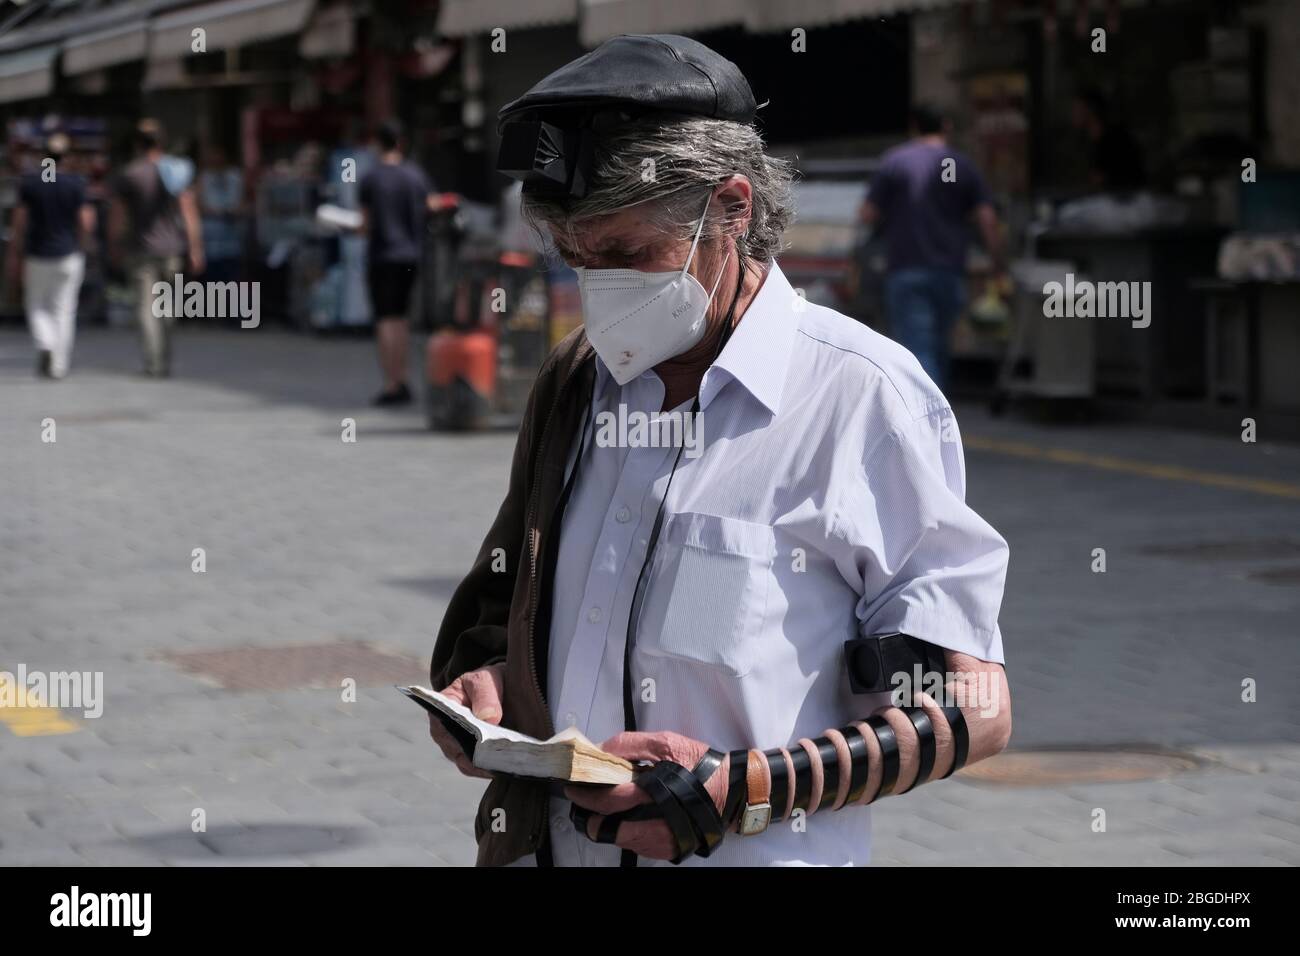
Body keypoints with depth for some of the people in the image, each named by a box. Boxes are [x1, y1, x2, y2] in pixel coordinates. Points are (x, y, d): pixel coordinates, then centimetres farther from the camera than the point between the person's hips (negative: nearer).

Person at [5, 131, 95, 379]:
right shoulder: (76, 183, -6)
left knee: (36, 306, 14)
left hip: (38, 256, 0)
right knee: (63, 309, 8)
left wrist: (14, 257, 3)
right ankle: (59, 365, 6)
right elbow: (86, 222, -9)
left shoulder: (29, 182, -5)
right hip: (69, 255, 0)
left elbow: (20, 222, -4)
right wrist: (79, 245, 10)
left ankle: (45, 345, -13)